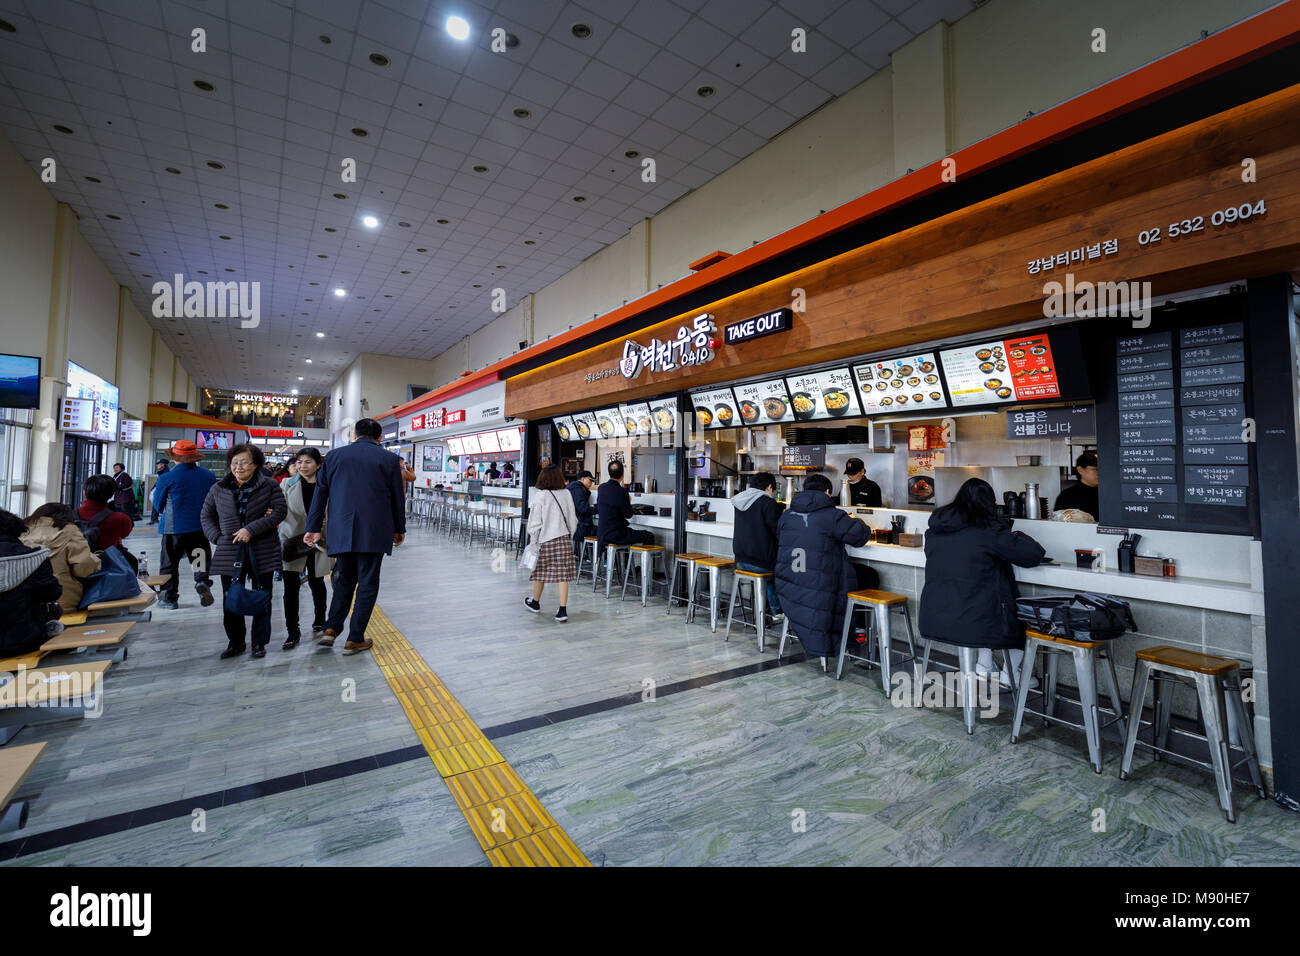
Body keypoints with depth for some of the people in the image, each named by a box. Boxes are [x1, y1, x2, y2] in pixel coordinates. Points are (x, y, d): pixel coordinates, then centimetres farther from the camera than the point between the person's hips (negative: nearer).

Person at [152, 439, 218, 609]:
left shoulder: (167, 478, -8)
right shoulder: (209, 476, 0)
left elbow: (158, 506, 5)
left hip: (174, 528, -2)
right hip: (201, 527, 2)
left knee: (170, 563, 11)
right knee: (201, 558, 12)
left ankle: (168, 598, 17)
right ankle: (203, 581, -14)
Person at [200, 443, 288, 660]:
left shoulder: (269, 486, -1)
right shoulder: (218, 489, 8)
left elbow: (280, 511, -9)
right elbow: (206, 516, 17)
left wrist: (252, 529, -17)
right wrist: (217, 537, 2)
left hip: (262, 553, -2)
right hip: (229, 553, 3)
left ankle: (259, 642, 18)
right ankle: (235, 642, 23)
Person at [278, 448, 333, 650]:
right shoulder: (287, 486, 1)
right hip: (292, 542, 1)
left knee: (316, 583, 15)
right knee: (290, 587, -3)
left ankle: (319, 622, 35)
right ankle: (293, 632, 8)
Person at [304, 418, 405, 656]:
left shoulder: (334, 456, 5)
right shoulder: (389, 459, -2)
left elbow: (320, 493, 8)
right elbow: (397, 498, 3)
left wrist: (314, 527, 14)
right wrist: (399, 529, 14)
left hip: (341, 531, 3)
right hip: (374, 532, -3)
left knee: (344, 578, 20)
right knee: (367, 583, 5)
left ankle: (331, 629, 12)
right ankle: (355, 640, 10)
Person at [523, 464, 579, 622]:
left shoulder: (540, 497, -11)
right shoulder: (567, 495, 0)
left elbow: (535, 523, -8)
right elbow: (573, 520, 7)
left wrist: (533, 542, 1)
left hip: (545, 540, -2)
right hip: (563, 539, 3)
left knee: (540, 572, 14)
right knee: (563, 574, 2)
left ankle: (535, 603, 34)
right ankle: (563, 611, 0)